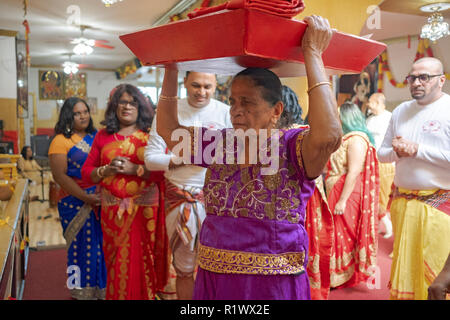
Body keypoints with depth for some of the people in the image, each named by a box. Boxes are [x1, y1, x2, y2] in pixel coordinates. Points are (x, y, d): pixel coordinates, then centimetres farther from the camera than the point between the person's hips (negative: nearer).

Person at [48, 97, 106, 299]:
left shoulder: (96, 137, 11)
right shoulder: (61, 141, -4)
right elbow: (59, 176, -10)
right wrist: (85, 197, -17)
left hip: (102, 200, 4)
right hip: (76, 204, -4)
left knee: (103, 244, 8)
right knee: (82, 246, 3)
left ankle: (102, 288, 23)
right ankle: (83, 290, 19)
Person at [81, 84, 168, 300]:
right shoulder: (103, 136, 10)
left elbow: (162, 171, -6)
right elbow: (86, 172, 8)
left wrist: (134, 169, -17)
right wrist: (107, 170, -10)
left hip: (143, 209, -2)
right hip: (112, 209, 2)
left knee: (139, 260, 1)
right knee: (115, 260, 9)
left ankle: (142, 295, 20)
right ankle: (116, 295, 27)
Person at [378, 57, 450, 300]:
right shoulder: (400, 111, 13)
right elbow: (381, 153, 16)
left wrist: (417, 149, -17)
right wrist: (397, 152, -5)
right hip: (402, 203, 5)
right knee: (404, 266, 14)